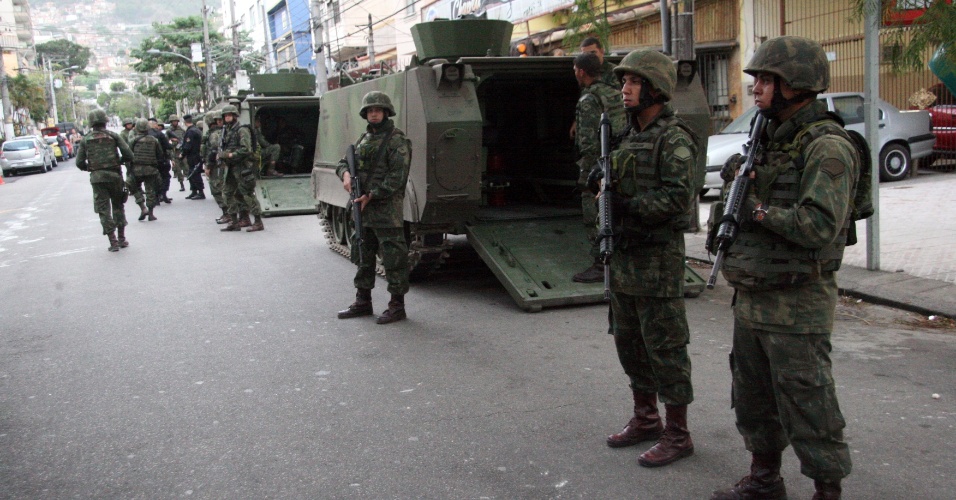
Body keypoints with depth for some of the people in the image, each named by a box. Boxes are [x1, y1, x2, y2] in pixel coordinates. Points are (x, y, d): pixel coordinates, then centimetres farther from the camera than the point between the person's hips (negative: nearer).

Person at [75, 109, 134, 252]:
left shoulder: (85, 140, 3)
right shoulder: (113, 136, 0)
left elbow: (80, 163, 0)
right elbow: (129, 155, -5)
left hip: (97, 177, 0)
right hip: (114, 175, 0)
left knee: (103, 209, 4)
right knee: (118, 206, 15)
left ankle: (113, 242, 0)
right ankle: (122, 239, 16)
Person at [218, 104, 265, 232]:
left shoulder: (241, 131, -9)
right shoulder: (226, 131, 16)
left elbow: (246, 149, -18)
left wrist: (231, 155, -18)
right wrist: (222, 155, 2)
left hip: (242, 167, -9)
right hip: (230, 168, 9)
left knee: (248, 194, -7)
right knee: (227, 193, 9)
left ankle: (258, 222, -2)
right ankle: (235, 222, 18)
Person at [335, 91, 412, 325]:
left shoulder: (397, 140, -8)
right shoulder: (364, 138, 16)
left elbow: (397, 176, -16)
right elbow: (343, 162, 21)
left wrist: (371, 196, -18)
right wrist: (345, 174, -3)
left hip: (387, 210, -8)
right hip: (363, 209, 8)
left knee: (393, 258, -3)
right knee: (363, 257, 15)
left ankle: (397, 305, 6)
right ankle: (363, 302, 27)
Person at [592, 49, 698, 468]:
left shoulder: (674, 139, -12)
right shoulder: (629, 135, 15)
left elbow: (677, 197, -21)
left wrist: (628, 206, -25)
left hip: (658, 259, -9)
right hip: (623, 256, 9)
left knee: (665, 347, -1)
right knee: (629, 343, 16)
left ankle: (677, 434, 11)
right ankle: (645, 418, 31)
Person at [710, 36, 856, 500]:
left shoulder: (827, 147, -15)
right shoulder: (771, 138, 12)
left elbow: (819, 226, -25)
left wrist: (758, 208, -16)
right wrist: (738, 178, 0)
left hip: (795, 305, -9)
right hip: (750, 299, 9)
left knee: (808, 407, 1)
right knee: (754, 401, 20)